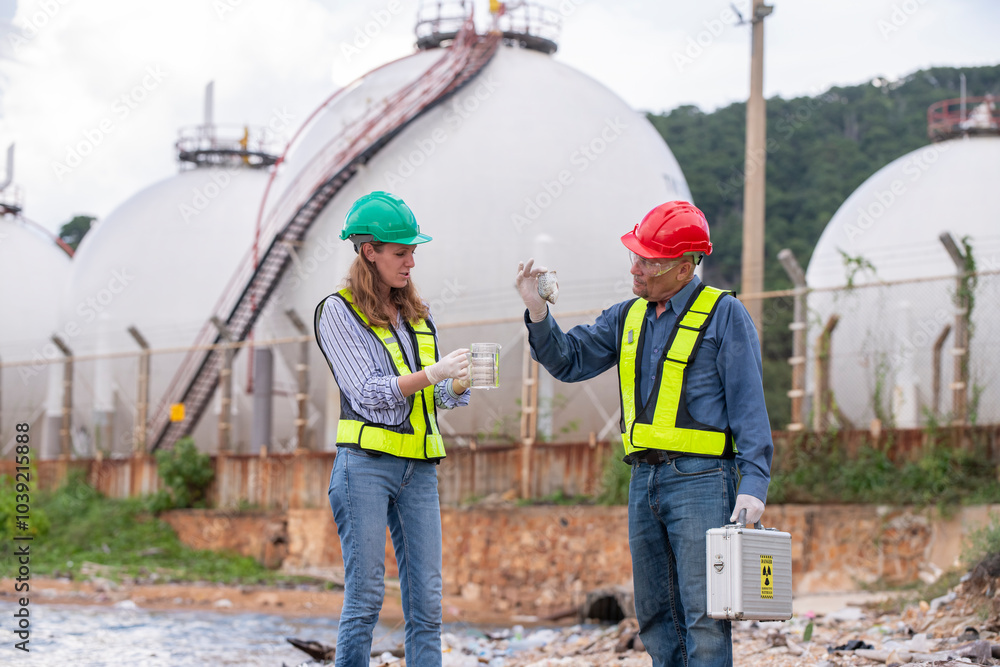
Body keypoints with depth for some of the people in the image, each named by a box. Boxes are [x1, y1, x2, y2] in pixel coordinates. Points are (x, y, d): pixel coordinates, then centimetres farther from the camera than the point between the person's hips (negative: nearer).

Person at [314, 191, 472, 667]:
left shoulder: (417, 313, 16)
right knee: (365, 596, -7)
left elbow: (439, 396, 14)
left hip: (420, 467, 5)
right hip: (365, 465, -5)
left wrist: (460, 382, -9)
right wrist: (432, 373, -22)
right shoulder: (338, 311, -1)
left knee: (426, 602, 0)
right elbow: (367, 392, -11)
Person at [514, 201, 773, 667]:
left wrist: (754, 483, -16)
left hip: (701, 479, -7)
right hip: (644, 482, 7)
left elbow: (748, 405, -7)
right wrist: (537, 312, -2)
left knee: (703, 613, -11)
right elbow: (568, 360, 15)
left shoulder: (724, 315, -3)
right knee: (655, 613, 9)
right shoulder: (628, 317, 16)